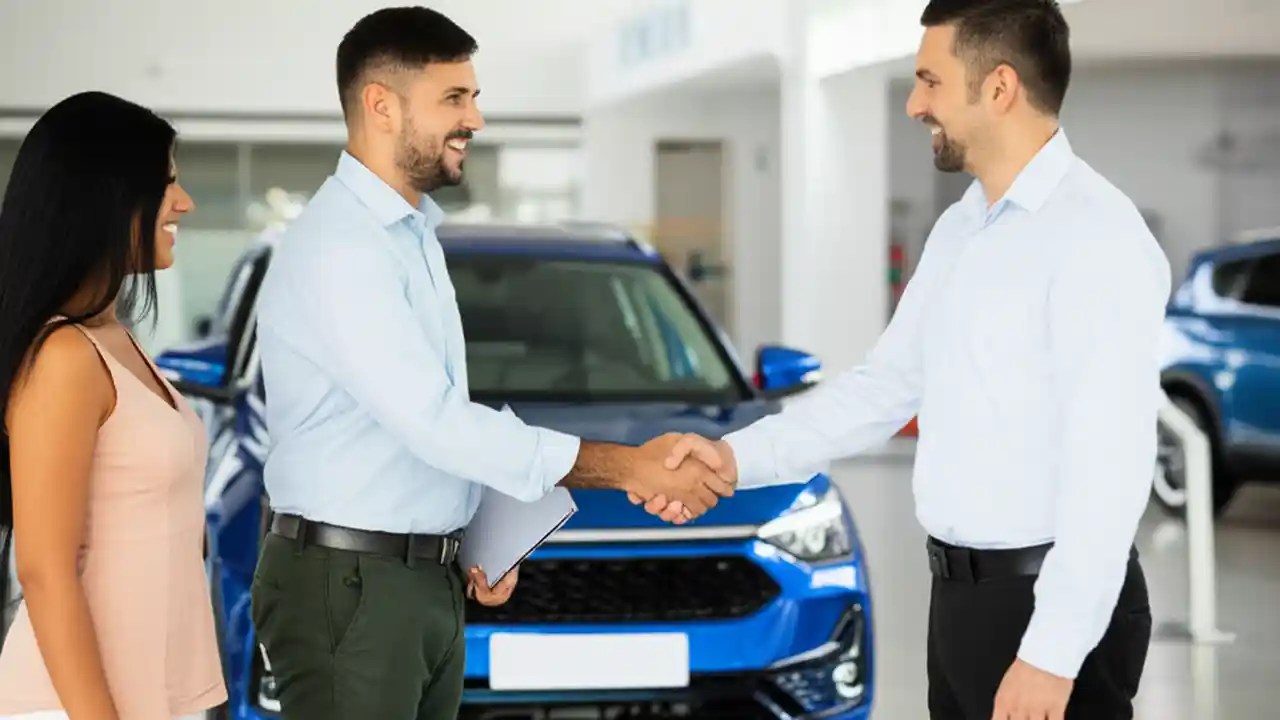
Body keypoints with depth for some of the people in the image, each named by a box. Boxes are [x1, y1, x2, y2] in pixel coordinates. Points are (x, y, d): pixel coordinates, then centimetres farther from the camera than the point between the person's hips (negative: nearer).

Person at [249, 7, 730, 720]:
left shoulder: (414, 233, 14)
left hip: (430, 579, 9)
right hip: (347, 585, -9)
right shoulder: (337, 248, -18)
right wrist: (628, 467, -25)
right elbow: (434, 421, -25)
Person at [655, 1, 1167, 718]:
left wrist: (1053, 653, -23)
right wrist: (739, 456, 3)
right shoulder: (958, 230, 12)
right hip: (960, 592, 9)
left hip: (1052, 602, -8)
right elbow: (887, 384, 15)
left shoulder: (1095, 234, -17)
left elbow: (1110, 462, -22)